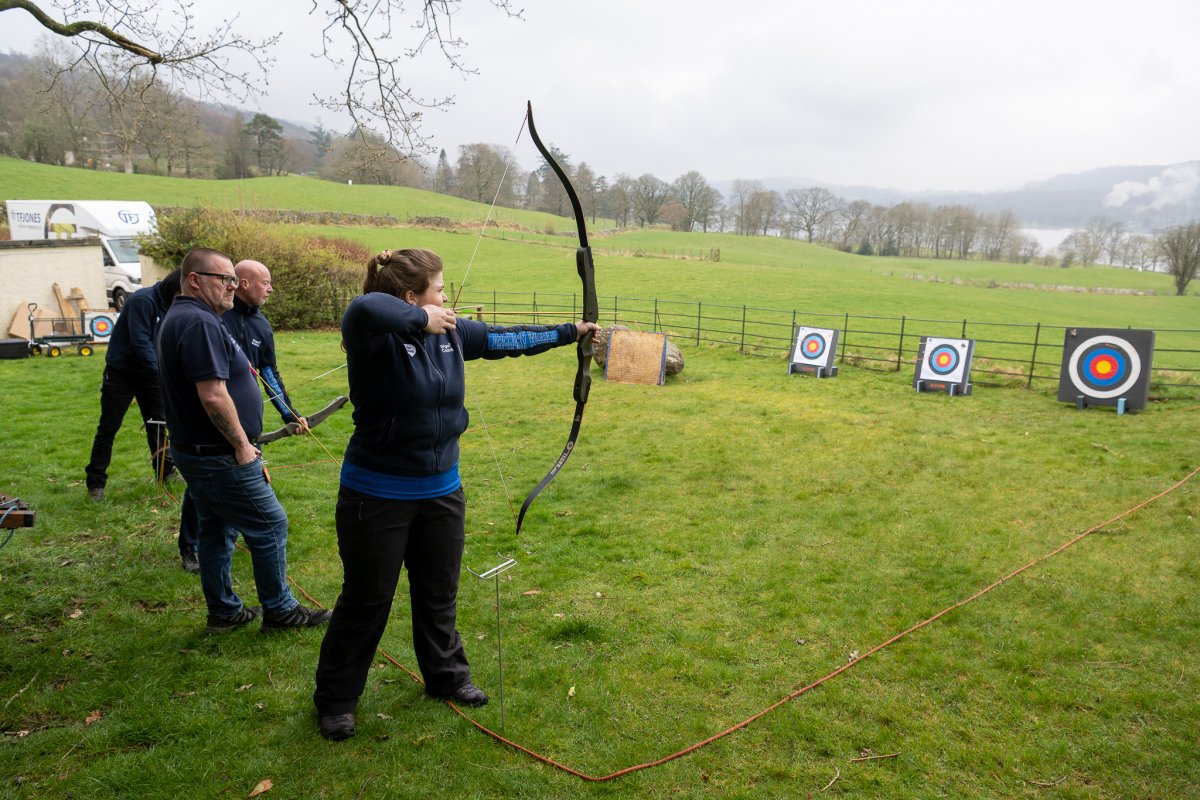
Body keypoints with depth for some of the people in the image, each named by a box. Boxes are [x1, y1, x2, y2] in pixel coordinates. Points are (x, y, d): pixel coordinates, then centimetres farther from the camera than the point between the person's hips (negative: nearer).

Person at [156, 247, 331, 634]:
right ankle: (279, 610, 13)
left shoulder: (178, 318, 13)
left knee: (216, 530, 17)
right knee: (270, 526, 1)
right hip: (219, 456, -11)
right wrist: (242, 443, -18)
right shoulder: (199, 322, -22)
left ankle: (224, 611, 28)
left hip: (192, 450, 11)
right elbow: (213, 396, -28)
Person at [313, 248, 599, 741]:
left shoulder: (451, 333, 0)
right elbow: (364, 307, -45)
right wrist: (420, 319, -29)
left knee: (439, 594, 21)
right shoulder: (376, 336, -20)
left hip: (441, 491, 6)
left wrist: (568, 332, 19)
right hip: (378, 496, -6)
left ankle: (446, 677, 43)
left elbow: (505, 340, 13)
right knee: (365, 602, 9)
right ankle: (336, 700, 30)